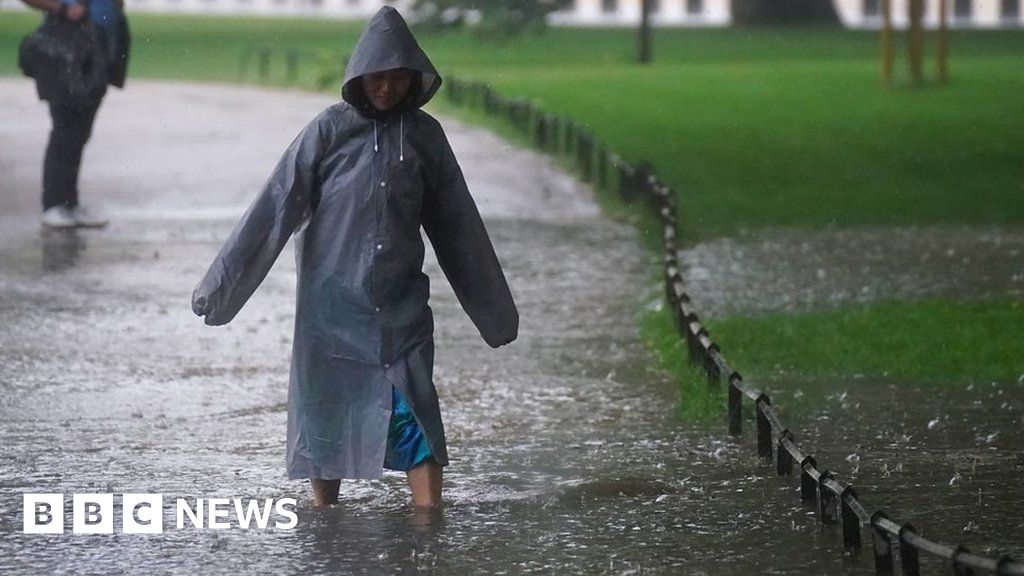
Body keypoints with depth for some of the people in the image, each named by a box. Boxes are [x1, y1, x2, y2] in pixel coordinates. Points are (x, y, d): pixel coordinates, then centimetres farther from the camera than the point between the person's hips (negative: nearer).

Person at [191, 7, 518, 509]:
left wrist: (493, 308, 14)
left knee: (415, 414, -9)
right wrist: (221, 284, -10)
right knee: (325, 412, 5)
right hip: (331, 303, -1)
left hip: (400, 306, 1)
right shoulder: (329, 130, -4)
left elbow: (457, 224, 10)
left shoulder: (424, 135, 3)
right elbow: (276, 208, -6)